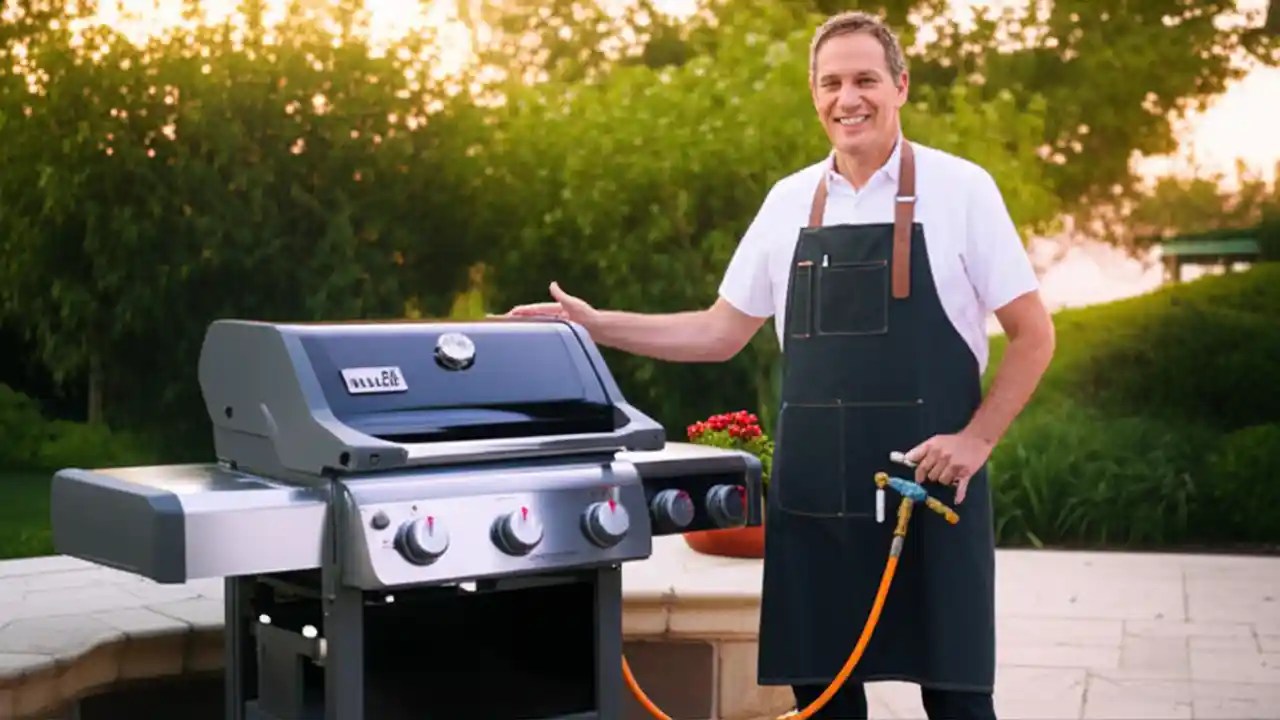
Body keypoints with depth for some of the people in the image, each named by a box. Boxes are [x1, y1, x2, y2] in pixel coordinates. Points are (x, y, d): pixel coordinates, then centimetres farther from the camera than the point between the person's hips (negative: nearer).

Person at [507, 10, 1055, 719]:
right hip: (814, 492, 4)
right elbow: (720, 333, 14)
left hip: (930, 484, -3)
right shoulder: (789, 201, 8)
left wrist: (976, 439, -9)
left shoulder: (960, 188, -3)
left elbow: (1033, 334, 0)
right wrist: (595, 325, 9)